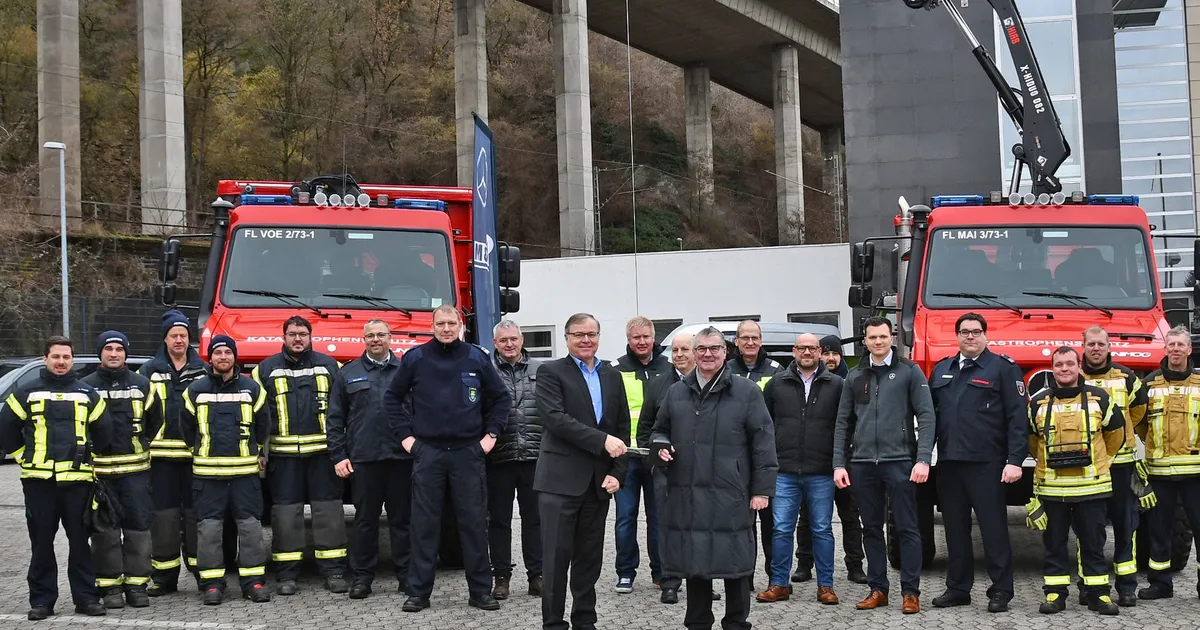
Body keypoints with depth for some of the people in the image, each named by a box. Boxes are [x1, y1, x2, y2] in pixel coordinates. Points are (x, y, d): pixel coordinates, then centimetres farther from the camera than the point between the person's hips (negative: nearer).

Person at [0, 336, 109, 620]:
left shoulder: (87, 394, 10)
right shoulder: (27, 393, 6)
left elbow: (101, 431, 18)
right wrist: (24, 456, 6)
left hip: (77, 479, 1)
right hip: (38, 480, -1)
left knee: (80, 541, 4)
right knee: (41, 542, 3)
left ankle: (86, 597, 9)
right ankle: (41, 600, 9)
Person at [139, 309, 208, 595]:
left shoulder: (202, 370, 8)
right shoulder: (150, 371, 6)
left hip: (195, 454, 0)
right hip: (162, 454, 0)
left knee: (197, 513, 2)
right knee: (164, 515, 2)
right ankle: (163, 577, 8)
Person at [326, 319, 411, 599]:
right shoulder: (348, 374, 11)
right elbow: (335, 419, 9)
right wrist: (338, 456, 1)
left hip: (401, 457, 0)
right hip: (362, 459, 0)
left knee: (402, 518, 6)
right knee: (365, 519, 4)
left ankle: (406, 575, 13)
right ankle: (362, 576, 12)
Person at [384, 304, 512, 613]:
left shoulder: (477, 357, 3)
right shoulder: (415, 358, 2)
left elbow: (501, 397, 11)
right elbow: (392, 398, 9)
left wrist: (491, 434, 4)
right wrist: (404, 435, 2)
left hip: (468, 452, 0)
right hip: (427, 452, 0)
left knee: (474, 523, 3)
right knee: (424, 524, 3)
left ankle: (480, 591, 10)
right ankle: (419, 592, 9)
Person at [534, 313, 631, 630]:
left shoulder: (612, 376, 14)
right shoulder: (550, 372, -2)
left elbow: (623, 428, 12)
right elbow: (555, 418, -16)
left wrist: (617, 473, 1)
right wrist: (602, 441, -21)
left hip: (598, 482, 5)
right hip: (560, 480, -5)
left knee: (589, 557, 10)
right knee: (557, 556, -3)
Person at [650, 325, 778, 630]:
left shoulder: (747, 392, 0)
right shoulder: (676, 392, 12)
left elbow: (763, 442, -2)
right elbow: (659, 430, 25)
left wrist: (762, 489, -7)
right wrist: (661, 446, 1)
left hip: (731, 497, -3)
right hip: (687, 496, 4)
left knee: (734, 561, 3)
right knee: (694, 561, 9)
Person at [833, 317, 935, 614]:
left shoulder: (909, 371, 1)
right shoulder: (855, 377, 12)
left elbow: (926, 417, -4)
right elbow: (843, 423, 12)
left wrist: (923, 460, -13)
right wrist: (839, 464, 5)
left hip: (899, 462, -4)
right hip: (862, 464, 4)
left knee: (907, 528, -1)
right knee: (872, 529, 9)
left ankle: (910, 592, 5)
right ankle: (878, 589, 16)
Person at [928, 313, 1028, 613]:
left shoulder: (1003, 368, -1)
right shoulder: (941, 370, 15)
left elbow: (1017, 417, -7)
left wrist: (1015, 460, -15)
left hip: (986, 463, -5)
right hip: (948, 462, 5)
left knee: (993, 528, -1)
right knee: (955, 529, 11)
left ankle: (1001, 591, 6)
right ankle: (957, 588, 19)